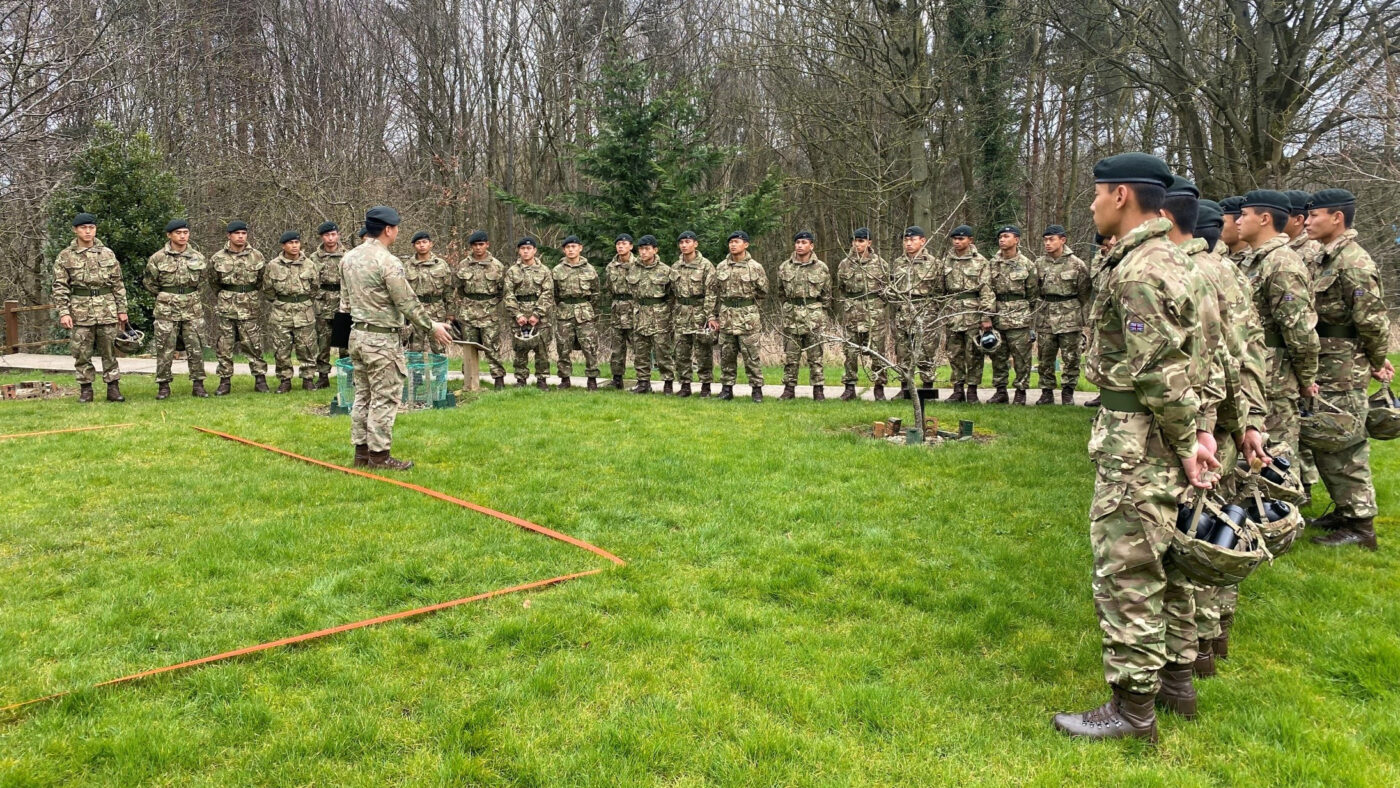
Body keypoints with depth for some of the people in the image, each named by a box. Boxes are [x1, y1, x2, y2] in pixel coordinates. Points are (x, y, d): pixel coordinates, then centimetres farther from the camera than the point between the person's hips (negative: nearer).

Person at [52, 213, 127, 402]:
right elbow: (60, 287, 1)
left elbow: (118, 284, 9)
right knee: (82, 353, 4)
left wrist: (122, 309, 5)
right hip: (80, 312, -1)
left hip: (107, 310, 1)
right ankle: (86, 389, 13)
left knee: (109, 351, 5)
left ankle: (113, 388, 11)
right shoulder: (65, 257, 3)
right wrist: (63, 312, -9)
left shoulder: (108, 254, 7)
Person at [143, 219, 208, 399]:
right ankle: (163, 386, 11)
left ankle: (198, 385, 12)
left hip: (193, 310, 2)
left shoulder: (197, 258, 4)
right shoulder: (158, 258, -4)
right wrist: (166, 297, 11)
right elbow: (149, 283, 7)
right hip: (166, 311, -2)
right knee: (164, 350, 2)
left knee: (196, 349, 4)